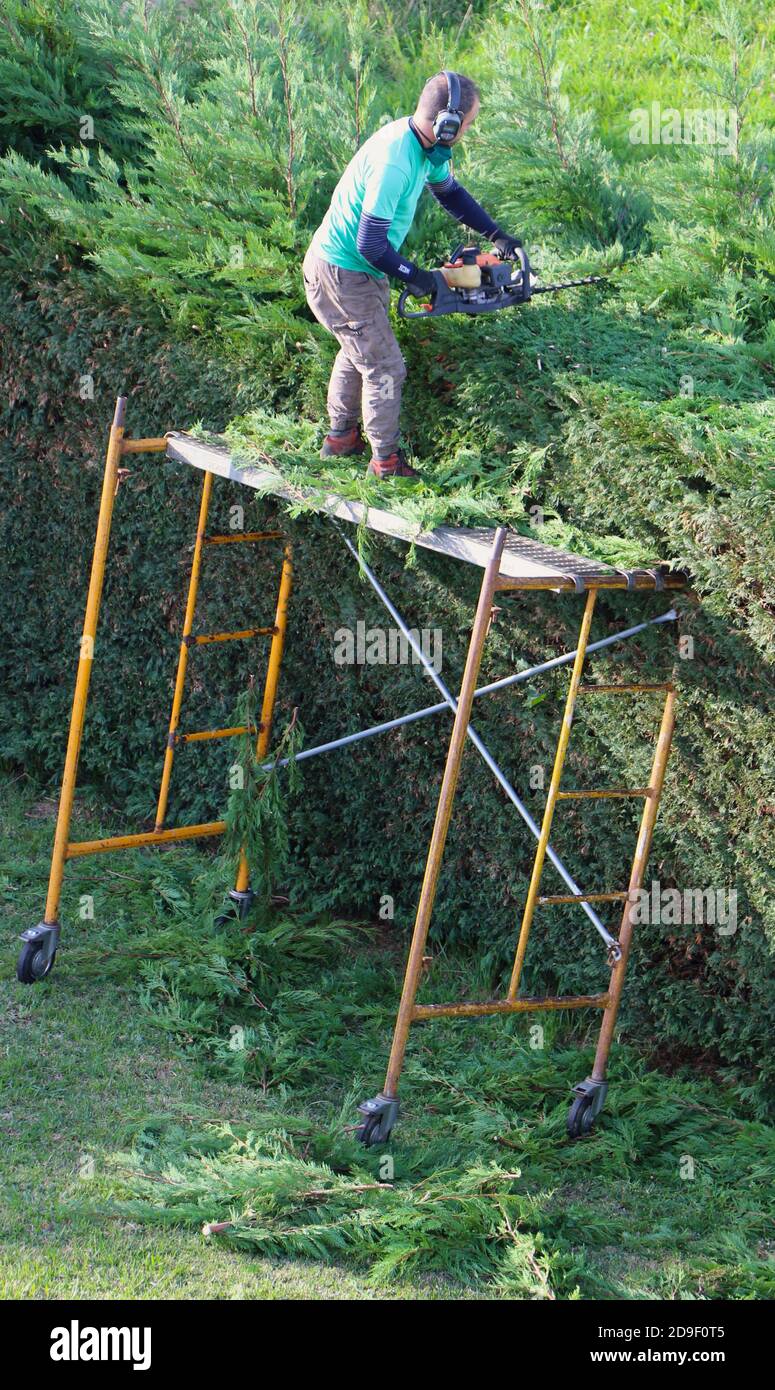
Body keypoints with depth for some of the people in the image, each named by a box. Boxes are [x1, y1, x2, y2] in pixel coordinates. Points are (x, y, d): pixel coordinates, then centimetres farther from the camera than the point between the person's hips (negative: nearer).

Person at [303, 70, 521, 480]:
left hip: (353, 268, 10)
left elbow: (451, 192, 16)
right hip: (342, 276, -10)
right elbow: (371, 246, -30)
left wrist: (495, 235, 11)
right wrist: (416, 277, -16)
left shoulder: (426, 144, -4)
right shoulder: (394, 163, -33)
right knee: (384, 368, 1)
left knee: (358, 352, 26)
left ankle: (340, 438, 42)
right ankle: (386, 462, 16)